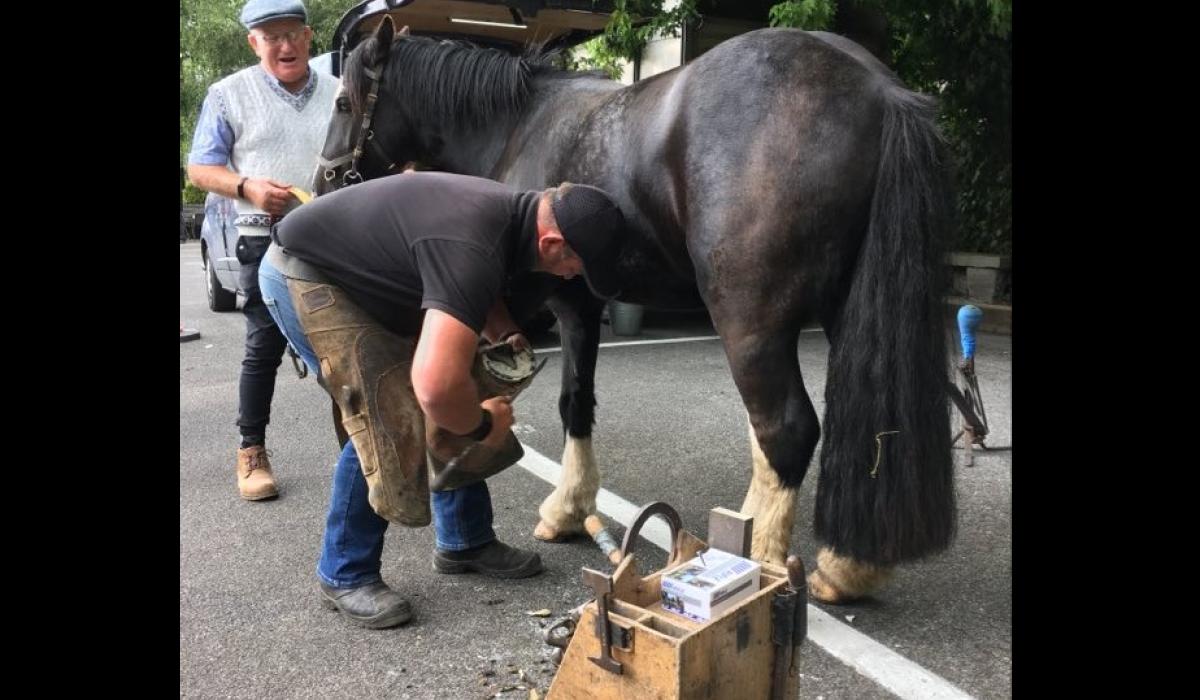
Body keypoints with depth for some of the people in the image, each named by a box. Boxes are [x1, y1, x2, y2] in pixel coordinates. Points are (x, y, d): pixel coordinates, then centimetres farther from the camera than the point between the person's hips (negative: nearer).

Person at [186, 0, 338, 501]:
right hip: (267, 241, -2)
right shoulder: (230, 94, 4)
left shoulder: (339, 93, 10)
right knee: (264, 348, 0)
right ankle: (252, 452, 13)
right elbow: (199, 169, 4)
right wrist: (247, 187, -14)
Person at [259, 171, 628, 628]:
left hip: (363, 276, 9)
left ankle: (465, 542, 20)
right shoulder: (474, 248, -38)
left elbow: (477, 296, 15)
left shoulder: (512, 212, -8)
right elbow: (436, 385, -48)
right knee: (383, 421, -16)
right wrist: (484, 424, -26)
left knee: (453, 415, 6)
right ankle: (344, 576, 4)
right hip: (303, 278, -9)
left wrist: (507, 335, -4)